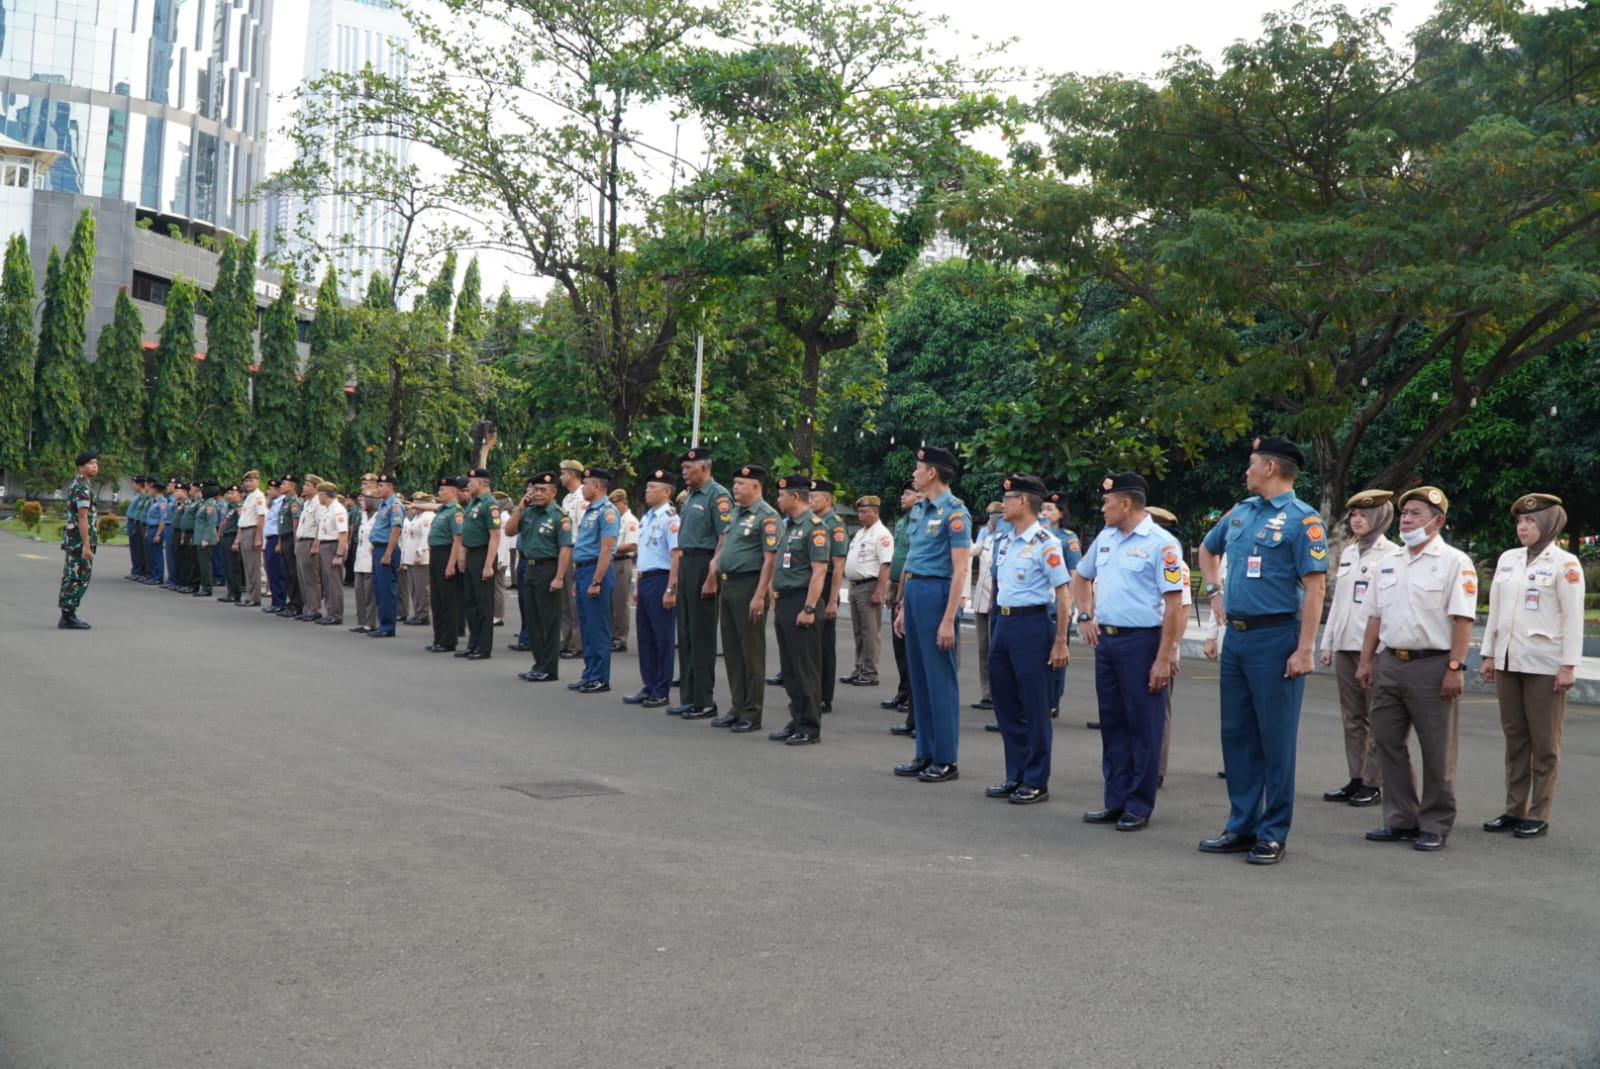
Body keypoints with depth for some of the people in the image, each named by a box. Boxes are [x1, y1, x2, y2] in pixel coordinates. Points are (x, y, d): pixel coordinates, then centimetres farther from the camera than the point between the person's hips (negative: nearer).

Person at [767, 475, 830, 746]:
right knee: (789, 668, 13)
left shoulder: (814, 527, -12)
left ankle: (810, 728, 2)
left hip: (800, 604, -9)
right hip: (784, 603, 9)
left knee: (806, 669, -4)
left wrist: (808, 609, -23)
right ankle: (796, 722, 20)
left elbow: (819, 571, -19)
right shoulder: (789, 526, 17)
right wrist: (777, 601, 18)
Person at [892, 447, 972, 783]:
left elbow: (959, 570, -16)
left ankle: (945, 760, 4)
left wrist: (948, 620, -19)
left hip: (936, 592, -9)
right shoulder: (917, 509, 15)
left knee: (940, 679, -3)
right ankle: (925, 754, 19)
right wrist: (902, 606, 19)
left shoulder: (954, 513, -11)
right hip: (913, 591, 9)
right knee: (918, 677, 11)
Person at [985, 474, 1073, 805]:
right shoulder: (1002, 541, 12)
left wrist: (1060, 643, -16)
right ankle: (1015, 777, 24)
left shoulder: (1045, 544, -12)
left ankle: (1036, 782, 10)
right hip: (1003, 622, 8)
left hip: (1031, 624, -8)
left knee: (1034, 706, 0)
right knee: (1005, 702, 12)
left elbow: (1064, 594, -13)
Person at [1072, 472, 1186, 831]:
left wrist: (1163, 658, -17)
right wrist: (1085, 616, 12)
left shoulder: (1161, 543, -11)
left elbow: (1174, 604, -14)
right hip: (1105, 639, 7)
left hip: (1141, 641, -7)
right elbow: (1081, 578, 28)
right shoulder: (1104, 538, 11)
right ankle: (1116, 801, 21)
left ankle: (1139, 805, 11)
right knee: (1112, 723, 12)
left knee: (1143, 726, 2)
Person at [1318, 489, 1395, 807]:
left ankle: (1373, 783, 2)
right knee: (1352, 717, 10)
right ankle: (1355, 779, 15)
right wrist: (1327, 642, 16)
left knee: (1376, 719, -2)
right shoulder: (1347, 553, 16)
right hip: (1345, 645, 7)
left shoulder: (1390, 554, -5)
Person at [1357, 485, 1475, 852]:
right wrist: (1366, 660, 11)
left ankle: (1435, 826, 12)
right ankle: (1400, 820, 20)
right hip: (1390, 663, 7)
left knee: (1437, 752, 2)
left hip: (1432, 666, -7)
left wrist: (1455, 667, -18)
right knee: (1388, 743, 9)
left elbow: (1462, 619, -12)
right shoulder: (1389, 561, 14)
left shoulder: (1454, 562, -6)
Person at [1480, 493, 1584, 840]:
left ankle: (1538, 815, 8)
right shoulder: (1507, 559, 11)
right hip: (1508, 662, 5)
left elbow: (1574, 618, -8)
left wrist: (1568, 665, -13)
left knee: (1544, 743, 2)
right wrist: (1489, 654, 12)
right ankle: (1514, 810, 17)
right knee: (1514, 737, 10)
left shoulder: (1565, 564, -5)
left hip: (1544, 666, -5)